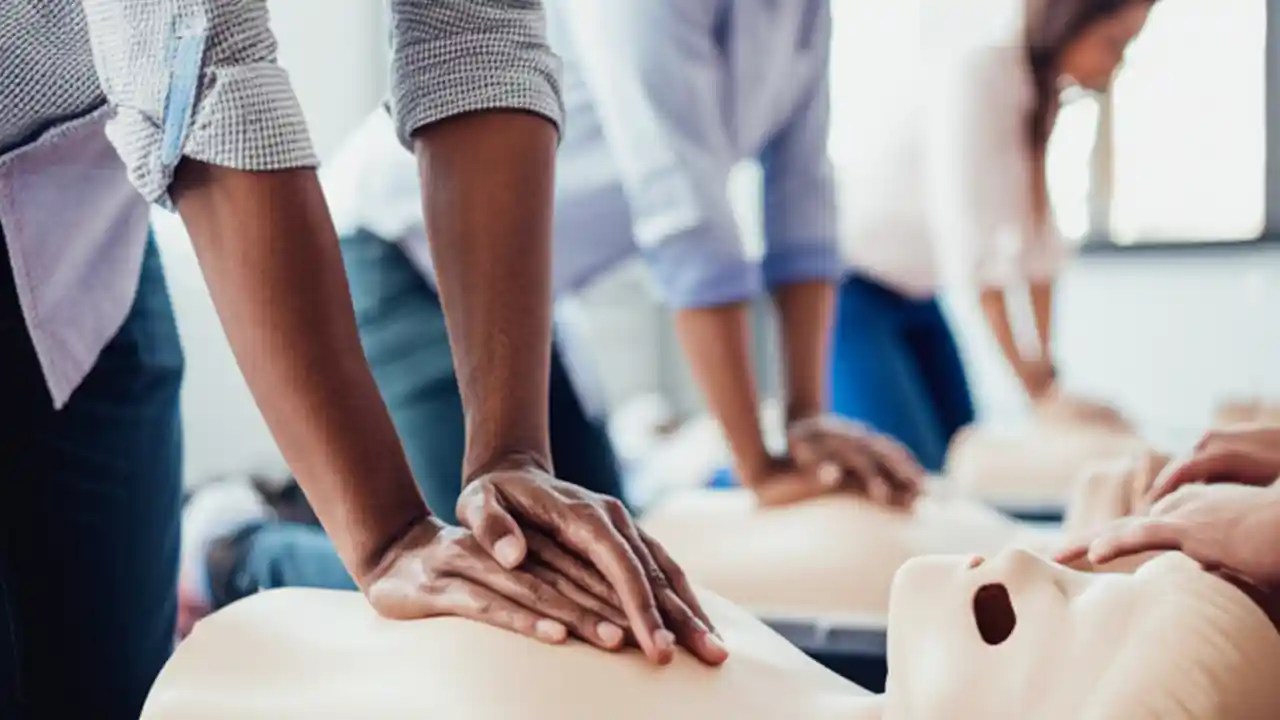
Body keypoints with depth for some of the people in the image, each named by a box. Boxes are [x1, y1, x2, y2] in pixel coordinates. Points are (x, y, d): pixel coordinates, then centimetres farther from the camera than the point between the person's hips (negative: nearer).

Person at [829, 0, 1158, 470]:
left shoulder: (1038, 82, 1)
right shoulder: (974, 64, -25)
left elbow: (1035, 225, 3)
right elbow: (967, 232, -26)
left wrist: (1044, 359, -1)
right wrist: (1019, 364, -18)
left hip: (910, 286, 9)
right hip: (839, 280, -9)